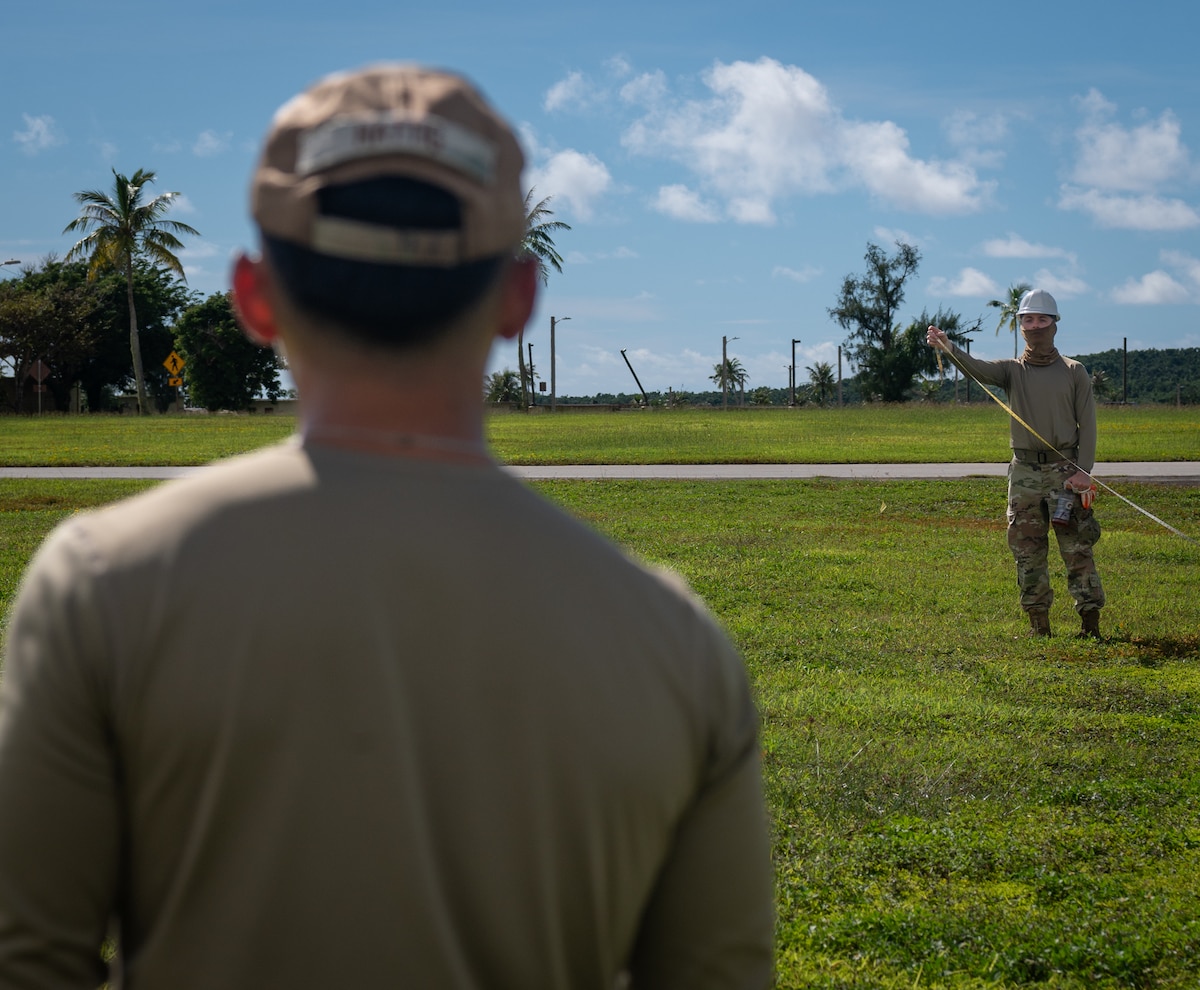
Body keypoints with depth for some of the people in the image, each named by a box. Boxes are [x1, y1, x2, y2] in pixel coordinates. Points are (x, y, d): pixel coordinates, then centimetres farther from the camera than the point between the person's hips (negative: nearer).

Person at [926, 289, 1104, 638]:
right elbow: (978, 369, -11)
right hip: (1024, 473, 2)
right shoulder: (1012, 371, 9)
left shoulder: (1074, 372, 7)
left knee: (1077, 550, -4)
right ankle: (1039, 626, 9)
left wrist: (1083, 470, -9)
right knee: (1028, 552, 2)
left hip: (1065, 471, -2)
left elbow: (1087, 425, 3)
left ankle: (1091, 623, 0)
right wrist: (948, 347, -31)